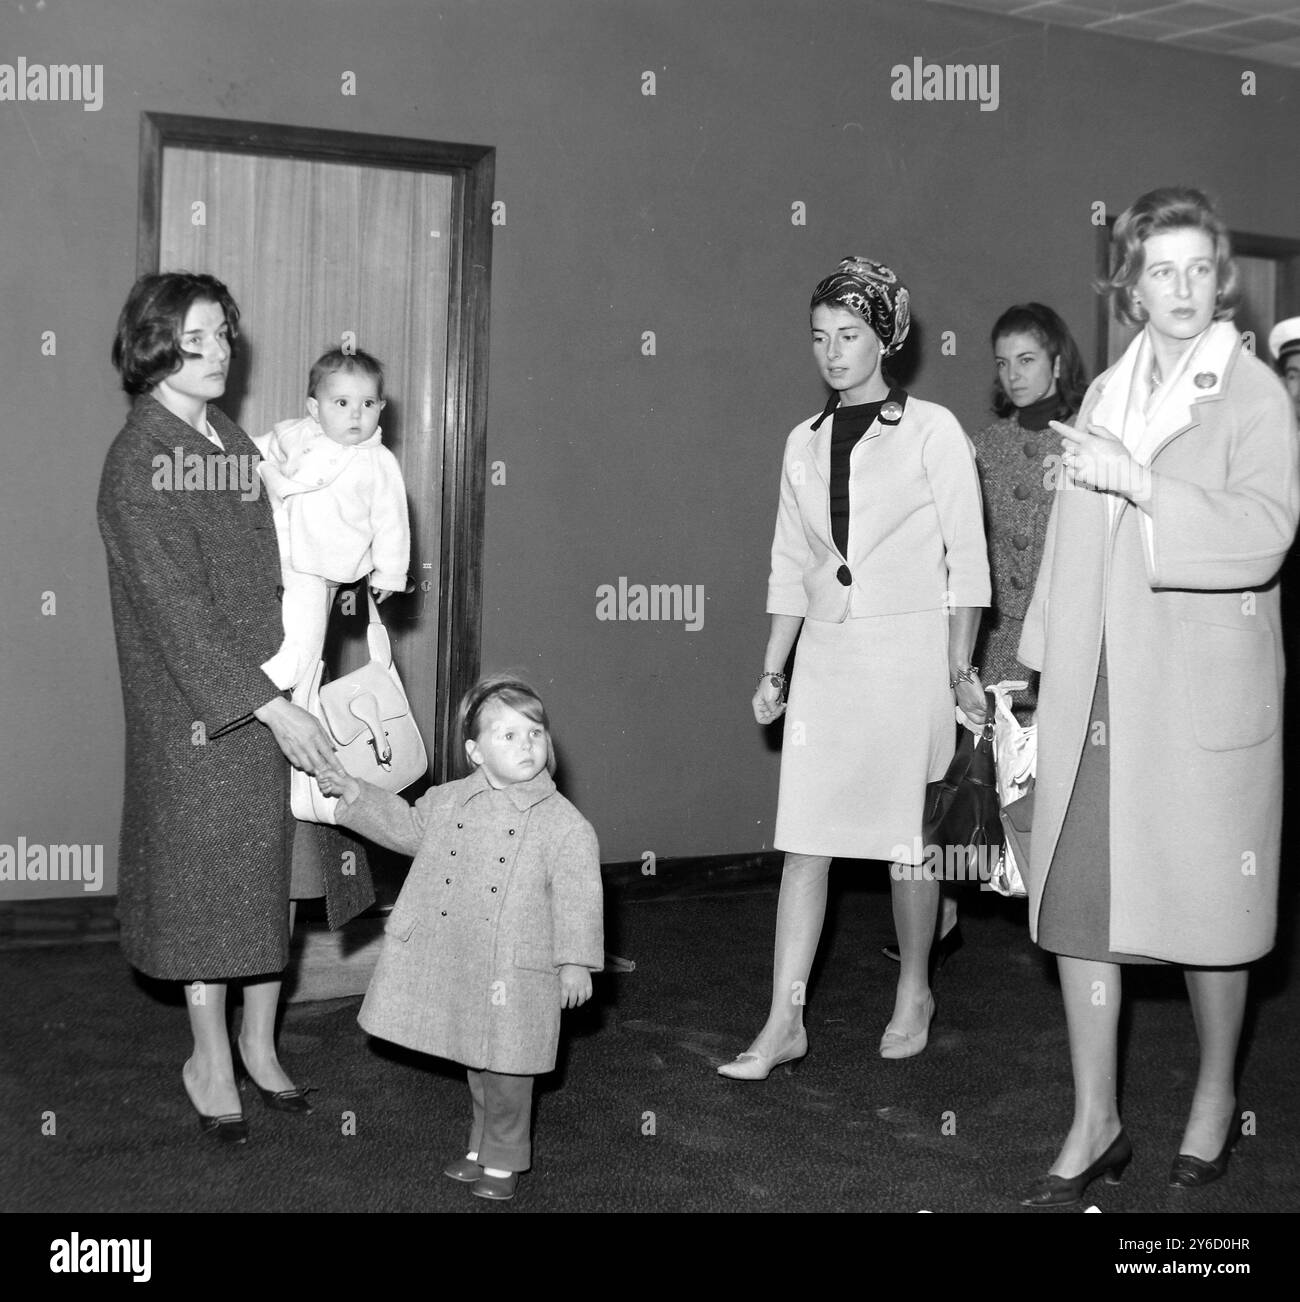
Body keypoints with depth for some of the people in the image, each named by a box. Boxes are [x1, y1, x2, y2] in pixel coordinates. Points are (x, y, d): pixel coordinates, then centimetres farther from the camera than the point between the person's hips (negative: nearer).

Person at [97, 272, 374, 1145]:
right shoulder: (138, 464, -14)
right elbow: (179, 612, -19)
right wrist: (271, 708, -22)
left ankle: (260, 1041, 29)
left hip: (276, 693, 7)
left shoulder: (236, 441, 8)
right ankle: (211, 1060, 22)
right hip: (198, 712, -7)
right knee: (208, 873, 5)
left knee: (275, 866, 12)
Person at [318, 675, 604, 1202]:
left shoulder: (563, 822, -11)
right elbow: (407, 827, 21)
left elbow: (577, 896, -10)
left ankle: (503, 1161, 21)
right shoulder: (447, 802, 3)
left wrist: (575, 961, -12)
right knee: (476, 1067, 18)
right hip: (453, 968, 5)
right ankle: (482, 1148, 35)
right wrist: (357, 797, 15)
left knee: (506, 1071, 4)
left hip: (516, 970, -5)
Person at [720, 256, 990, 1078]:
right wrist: (772, 670, 10)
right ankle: (785, 1023, 2)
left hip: (909, 648, -4)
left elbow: (966, 557, -3)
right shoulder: (805, 444, 12)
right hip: (826, 651, 4)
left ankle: (915, 995, 24)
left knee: (907, 834, 4)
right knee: (805, 839, -1)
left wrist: (961, 665, -7)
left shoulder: (932, 431, -2)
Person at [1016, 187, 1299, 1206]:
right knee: (1078, 902, 4)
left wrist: (1137, 482, -21)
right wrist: (1048, 671, 14)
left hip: (1202, 692, -5)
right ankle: (1095, 1124, 16)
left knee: (1206, 908, 7)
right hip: (1095, 700, 5)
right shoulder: (1106, 395, 14)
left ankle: (1216, 1099, 29)